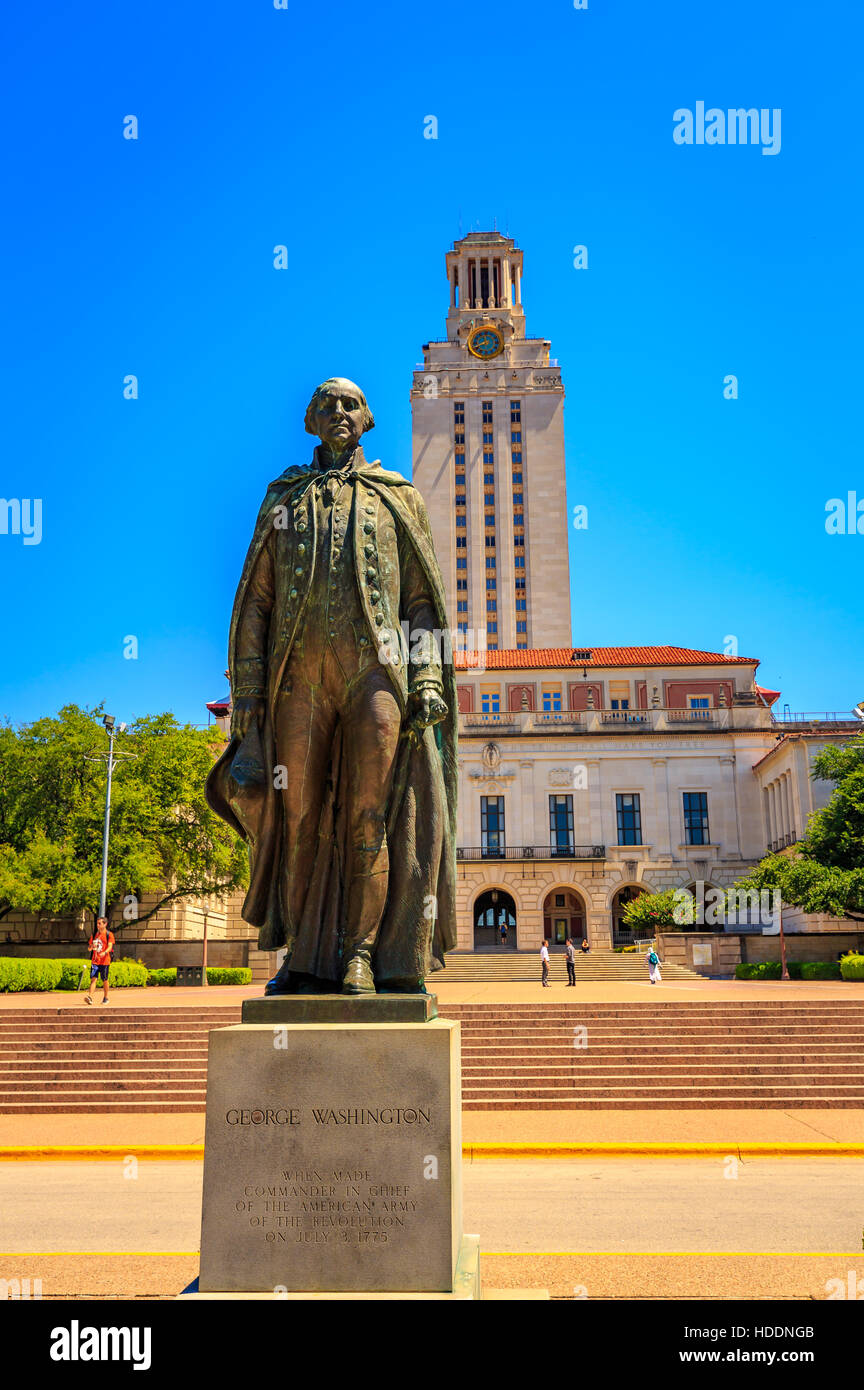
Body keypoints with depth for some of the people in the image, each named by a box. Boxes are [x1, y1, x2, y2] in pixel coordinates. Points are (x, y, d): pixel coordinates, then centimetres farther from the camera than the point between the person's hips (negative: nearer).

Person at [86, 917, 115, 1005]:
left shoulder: (109, 934, -1)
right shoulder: (94, 934, 13)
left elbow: (110, 946, -12)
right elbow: (89, 948, 16)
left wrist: (104, 952, -33)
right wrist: (91, 946, -9)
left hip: (105, 961, -3)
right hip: (95, 961, 3)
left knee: (104, 980, 4)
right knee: (93, 978, -10)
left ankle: (105, 997, 18)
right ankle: (90, 997, -20)